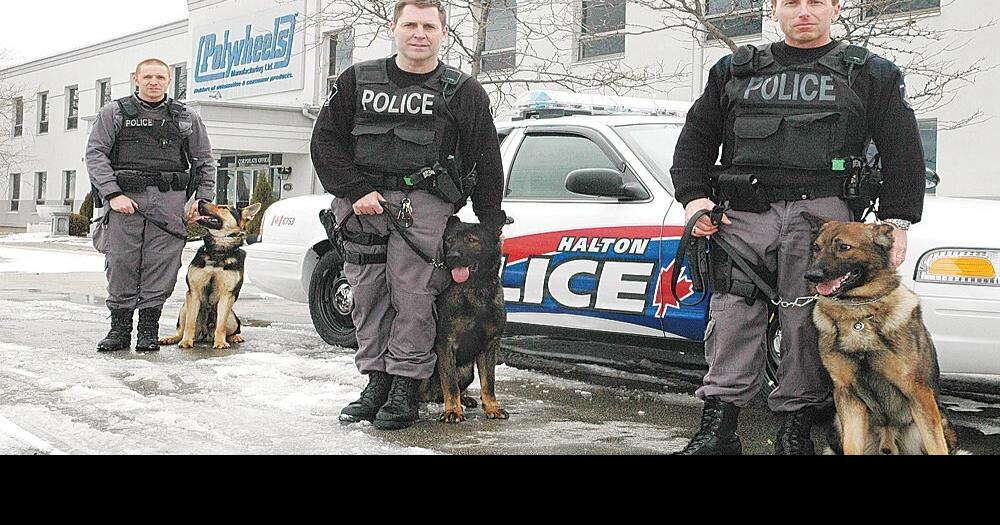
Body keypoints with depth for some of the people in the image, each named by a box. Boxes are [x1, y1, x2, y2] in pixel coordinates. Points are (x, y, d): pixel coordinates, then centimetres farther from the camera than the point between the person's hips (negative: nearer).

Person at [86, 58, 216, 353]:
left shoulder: (186, 118, 17)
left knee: (161, 265, -4)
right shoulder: (114, 113, 11)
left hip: (169, 200, 1)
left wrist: (203, 199, 6)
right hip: (125, 198, -1)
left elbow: (204, 160, 19)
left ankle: (148, 329, 6)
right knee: (121, 263, -3)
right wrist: (112, 194, -10)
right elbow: (95, 154, 3)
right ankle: (120, 329, 7)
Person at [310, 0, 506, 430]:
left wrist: (492, 228, 3)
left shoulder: (463, 92, 8)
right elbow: (326, 140, 10)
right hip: (362, 201, 3)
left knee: (412, 294, -11)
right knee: (368, 296, 1)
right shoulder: (359, 81, 13)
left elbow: (486, 163, 7)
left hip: (424, 204, -3)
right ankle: (376, 383, 10)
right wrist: (358, 191, -3)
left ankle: (405, 390, -5)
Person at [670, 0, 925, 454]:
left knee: (808, 324, -4)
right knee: (732, 318, -5)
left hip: (822, 215, -1)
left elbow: (903, 152, 10)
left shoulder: (872, 74, 15)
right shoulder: (734, 71, 20)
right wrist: (694, 196, 4)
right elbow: (695, 139, 19)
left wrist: (895, 222, 0)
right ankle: (717, 430, -1)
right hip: (742, 215, 2)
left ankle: (795, 430, 6)